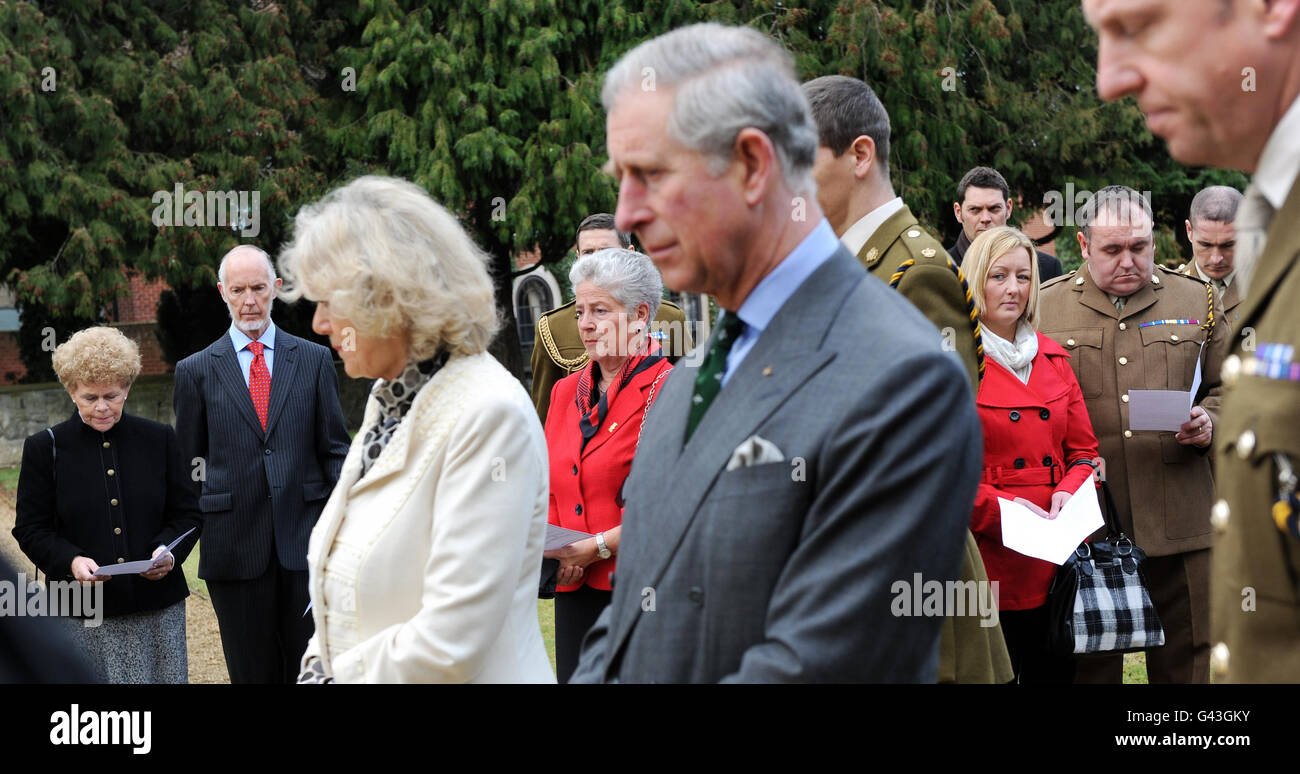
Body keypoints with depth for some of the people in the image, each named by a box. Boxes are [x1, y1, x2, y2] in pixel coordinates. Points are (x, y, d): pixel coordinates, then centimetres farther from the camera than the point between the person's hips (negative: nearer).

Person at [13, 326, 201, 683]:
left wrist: (168, 552, -10)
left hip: (158, 609, 2)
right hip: (83, 617, -2)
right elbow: (30, 529, 4)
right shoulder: (45, 448, 3)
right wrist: (71, 562, -16)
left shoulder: (159, 440, 7)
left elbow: (188, 515, 12)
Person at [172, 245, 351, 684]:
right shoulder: (196, 371, 6)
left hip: (305, 537, 0)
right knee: (252, 672, 6)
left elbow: (335, 450, 8)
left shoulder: (314, 360, 8)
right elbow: (188, 465, 10)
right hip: (234, 545, 0)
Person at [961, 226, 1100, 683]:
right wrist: (999, 506, -18)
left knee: (1055, 674, 10)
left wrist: (1069, 491, -5)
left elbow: (1083, 449, 17)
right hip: (986, 567, -6)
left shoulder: (1053, 358, 15)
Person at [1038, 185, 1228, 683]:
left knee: (1187, 660, 4)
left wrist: (1209, 421, -5)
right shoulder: (1043, 307, 6)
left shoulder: (1199, 301, 11)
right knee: (1088, 665, 7)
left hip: (1180, 525, 1)